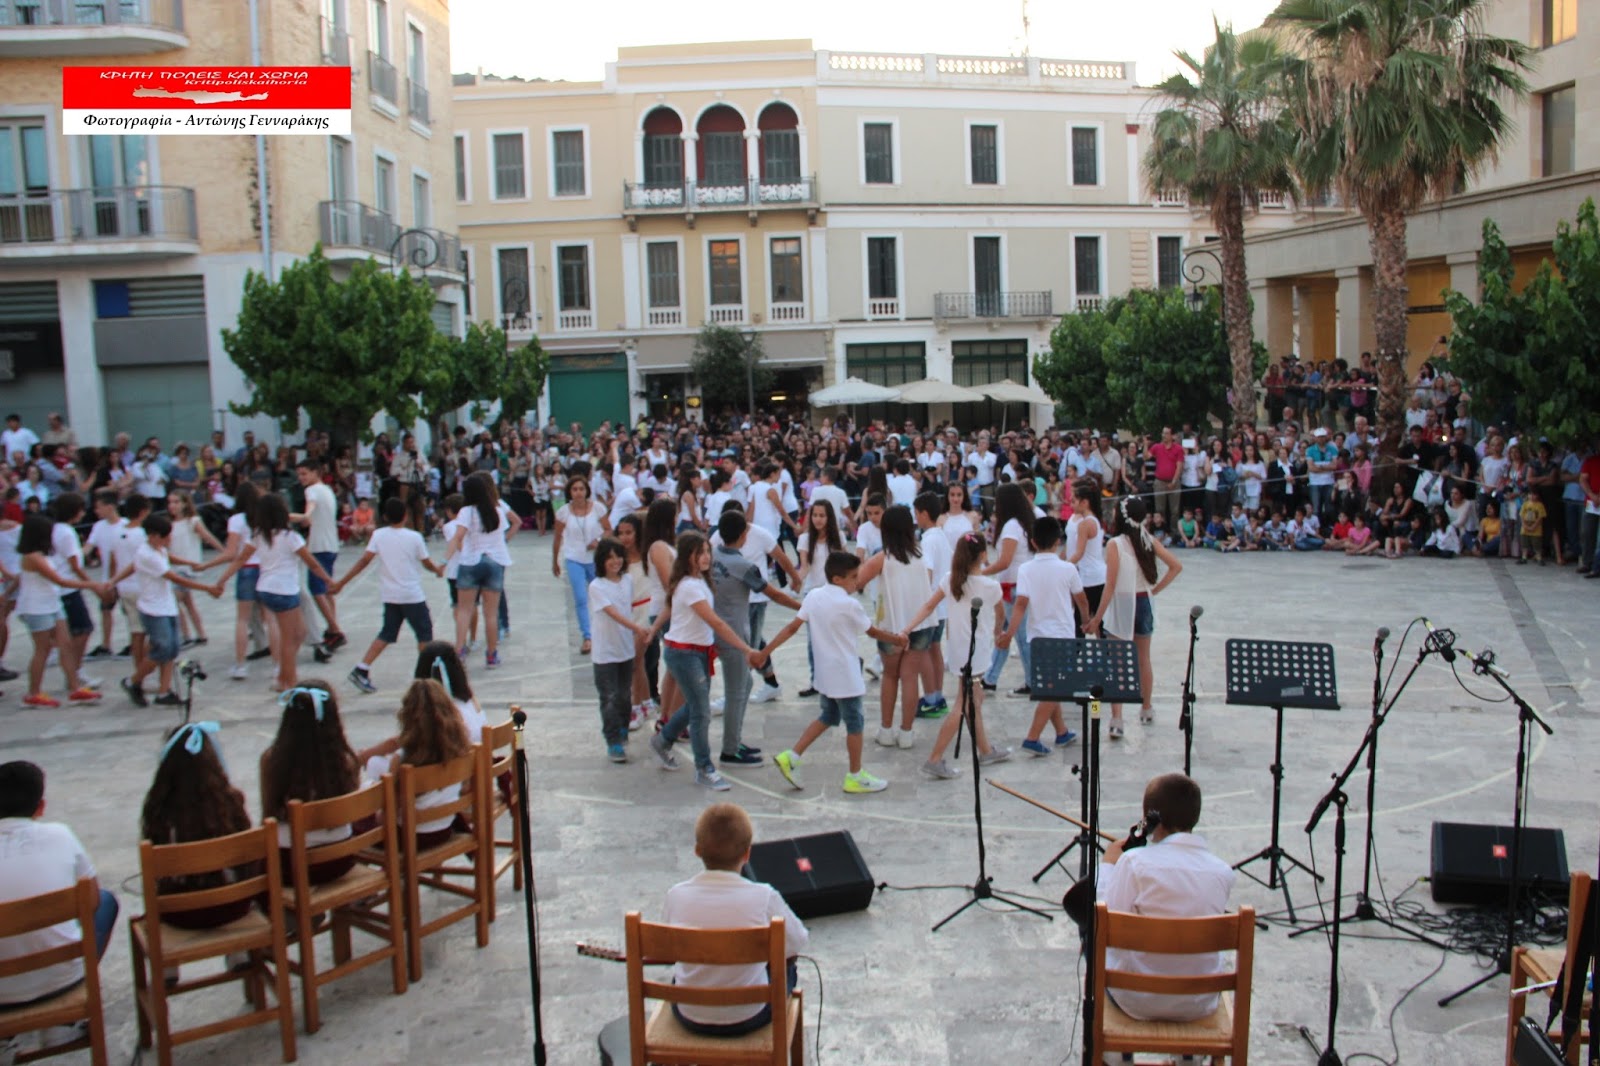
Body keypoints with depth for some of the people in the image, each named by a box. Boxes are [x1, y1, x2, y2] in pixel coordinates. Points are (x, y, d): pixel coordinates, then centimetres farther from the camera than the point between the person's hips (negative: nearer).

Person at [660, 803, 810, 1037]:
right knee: (785, 969, 28)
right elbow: (795, 947, -6)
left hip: (689, 1017, 2)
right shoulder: (764, 897, -19)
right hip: (747, 1018, -2)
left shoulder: (676, 895, -14)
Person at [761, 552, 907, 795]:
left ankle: (790, 757, 14)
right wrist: (897, 640, 12)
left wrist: (766, 651, -1)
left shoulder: (813, 596, -1)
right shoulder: (849, 604, -17)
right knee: (854, 723, 8)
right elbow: (872, 632, -5)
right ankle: (855, 776, 18)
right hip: (844, 674, -7)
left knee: (829, 717, 21)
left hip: (824, 672, 7)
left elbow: (792, 627, -4)